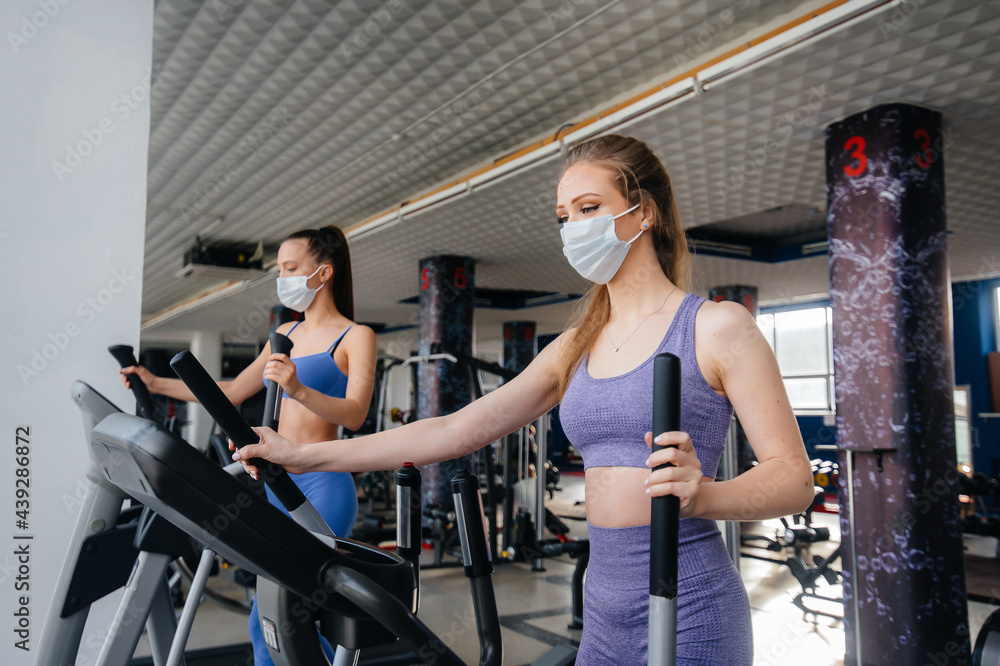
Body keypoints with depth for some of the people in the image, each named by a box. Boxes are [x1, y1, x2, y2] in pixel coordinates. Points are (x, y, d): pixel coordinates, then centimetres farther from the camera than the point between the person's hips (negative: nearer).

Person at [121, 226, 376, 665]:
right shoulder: (286, 334, 17)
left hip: (324, 484, -7)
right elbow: (232, 393, 23)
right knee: (264, 620, 10)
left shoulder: (355, 336, -4)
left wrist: (299, 390, -34)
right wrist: (157, 384, 18)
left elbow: (355, 414, -17)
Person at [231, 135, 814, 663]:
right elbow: (458, 429, 4)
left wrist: (701, 494, -30)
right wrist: (304, 456, 1)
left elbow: (794, 476, -9)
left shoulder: (717, 327, -7)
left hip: (688, 611, -5)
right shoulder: (576, 348, 9)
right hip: (604, 613, 6)